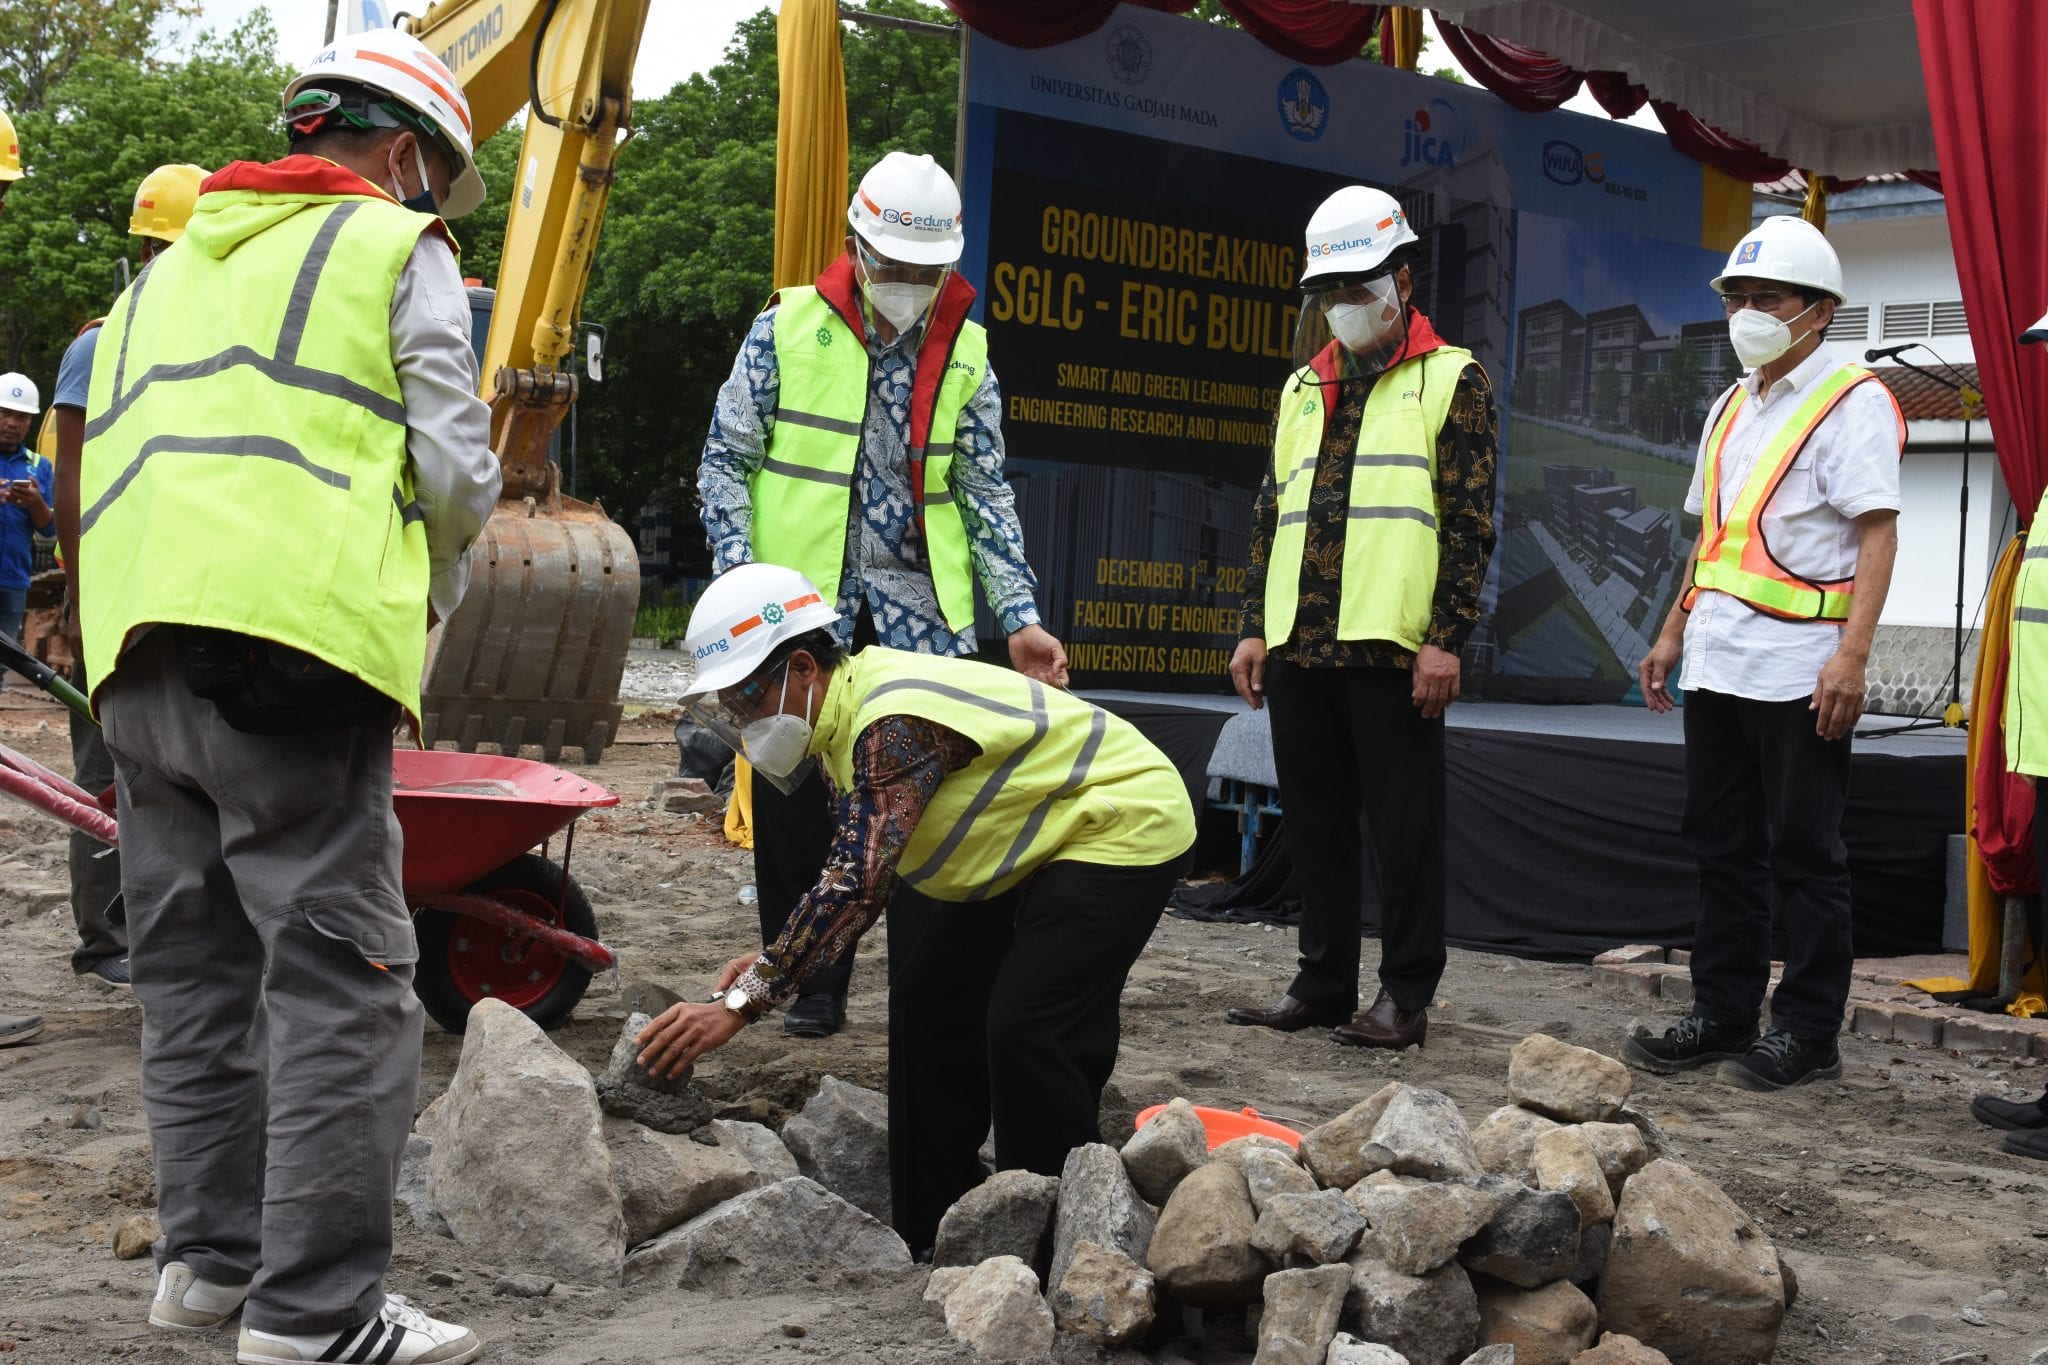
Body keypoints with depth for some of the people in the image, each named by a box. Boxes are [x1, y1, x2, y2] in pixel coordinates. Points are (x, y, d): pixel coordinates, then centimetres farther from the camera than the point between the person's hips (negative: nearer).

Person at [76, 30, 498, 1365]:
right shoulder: (397, 248, 7)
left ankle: (209, 1253, 22)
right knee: (340, 981, -5)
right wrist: (428, 602, 19)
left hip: (134, 657, 7)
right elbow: (456, 469, 0)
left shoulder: (169, 267, 27)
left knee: (194, 968, 15)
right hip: (293, 649, -7)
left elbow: (109, 463, 23)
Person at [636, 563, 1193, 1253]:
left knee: (1028, 1030, -20)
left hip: (1124, 826, -10)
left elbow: (856, 884, -37)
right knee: (929, 1003, 7)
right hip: (1041, 842, 10)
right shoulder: (851, 711, 1)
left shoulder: (894, 725, -30)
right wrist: (777, 961, -9)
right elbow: (864, 873, 6)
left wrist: (741, 1003, -37)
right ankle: (931, 1238, 14)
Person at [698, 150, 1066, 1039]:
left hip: (921, 615, 1)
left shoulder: (965, 357, 8)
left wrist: (1020, 618, 1)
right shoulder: (787, 329, 0)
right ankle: (809, 983, 17)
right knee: (796, 802, 5)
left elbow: (985, 496, 10)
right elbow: (726, 462, 3)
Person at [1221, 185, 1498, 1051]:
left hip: (1392, 646, -6)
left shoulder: (1452, 379, 2)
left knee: (1402, 825, -1)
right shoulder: (1302, 387, 19)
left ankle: (1406, 996, 8)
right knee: (1316, 820, 11)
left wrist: (1447, 638, -12)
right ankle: (1322, 984, 22)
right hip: (1298, 646, 6)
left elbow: (1469, 518, -4)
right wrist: (1256, 627, 13)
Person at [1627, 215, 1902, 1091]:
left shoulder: (1852, 401, -6)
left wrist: (1852, 652, -22)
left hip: (1800, 668, -8)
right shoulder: (1732, 408, 19)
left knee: (1803, 855, -1)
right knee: (1722, 848, 11)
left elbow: (1878, 532, -13)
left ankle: (1807, 1034, 6)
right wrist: (1674, 634, 19)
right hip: (1716, 664, 8)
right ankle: (1722, 1016, 19)